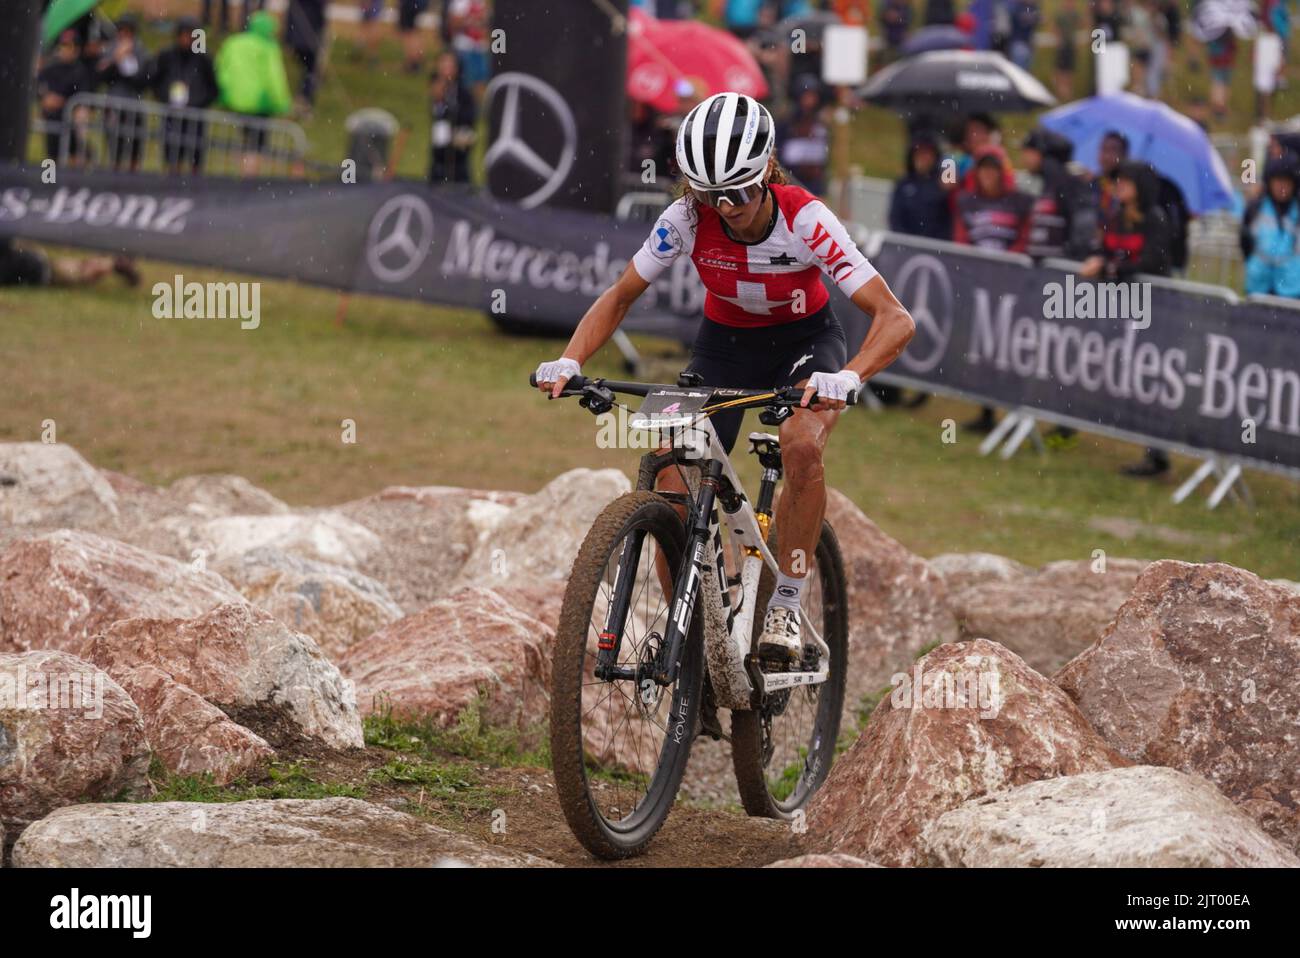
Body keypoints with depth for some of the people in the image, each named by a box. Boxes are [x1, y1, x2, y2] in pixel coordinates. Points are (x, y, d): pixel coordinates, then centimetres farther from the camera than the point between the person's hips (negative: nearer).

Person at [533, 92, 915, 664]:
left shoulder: (804, 220, -31)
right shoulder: (687, 221, -24)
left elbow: (895, 319, -35)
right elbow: (620, 296, -9)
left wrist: (848, 378, -54)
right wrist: (570, 362, -26)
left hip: (804, 341, -3)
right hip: (724, 343, 3)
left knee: (802, 447, -34)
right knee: (672, 486, -15)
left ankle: (786, 608, -19)